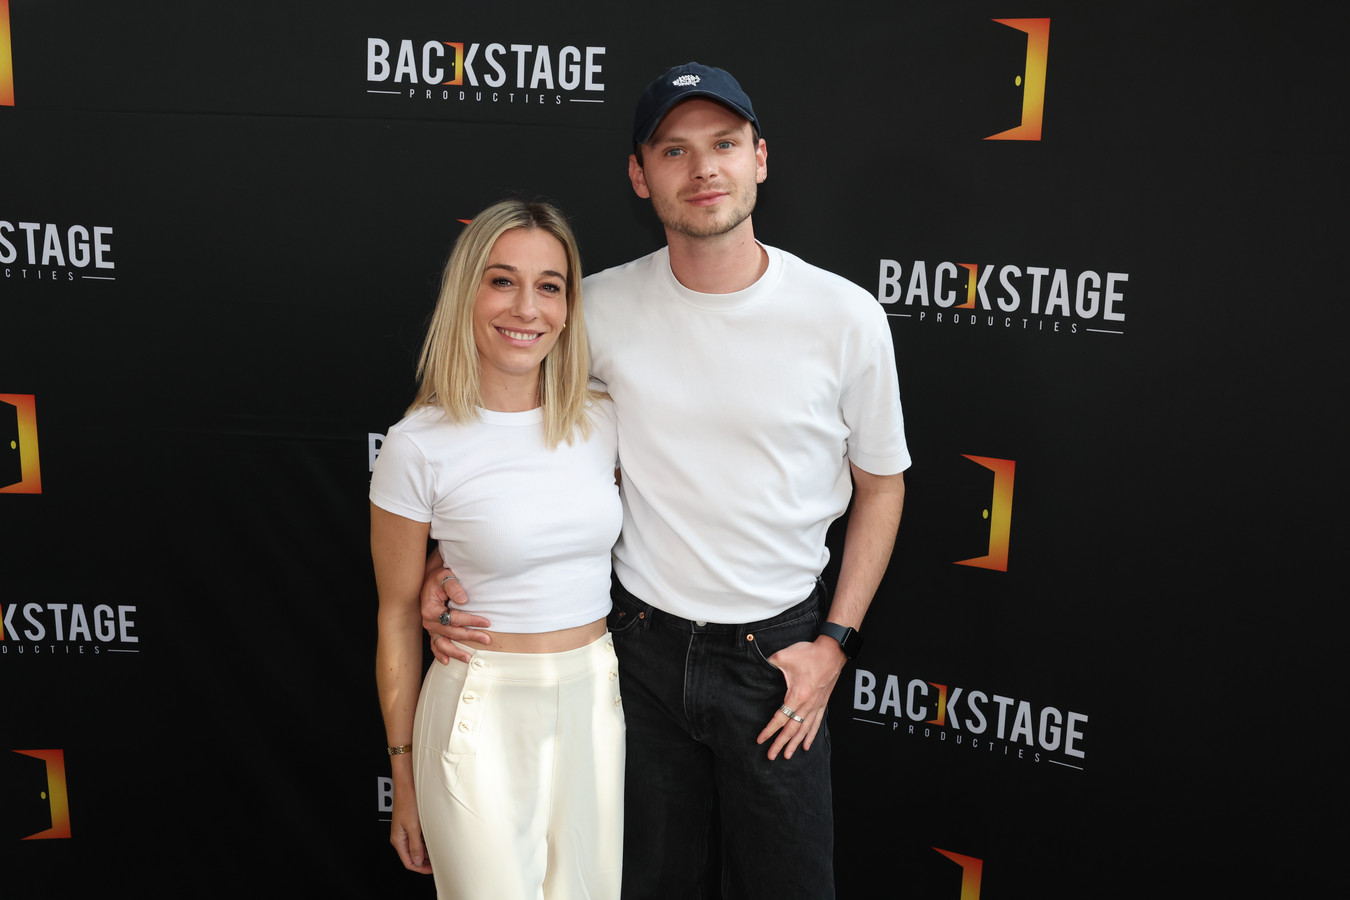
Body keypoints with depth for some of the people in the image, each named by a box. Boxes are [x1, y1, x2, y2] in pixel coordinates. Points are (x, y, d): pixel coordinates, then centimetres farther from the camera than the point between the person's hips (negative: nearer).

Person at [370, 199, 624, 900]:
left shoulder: (602, 421, -1)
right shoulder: (419, 446, -13)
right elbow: (396, 617, -5)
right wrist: (403, 777, 0)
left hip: (594, 697, 4)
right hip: (482, 710, -4)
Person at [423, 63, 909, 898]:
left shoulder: (845, 316, -10)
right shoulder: (602, 309, -8)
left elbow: (880, 484, 2)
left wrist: (835, 643, -3)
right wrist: (449, 564, -8)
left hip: (777, 653, -1)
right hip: (644, 643, 1)